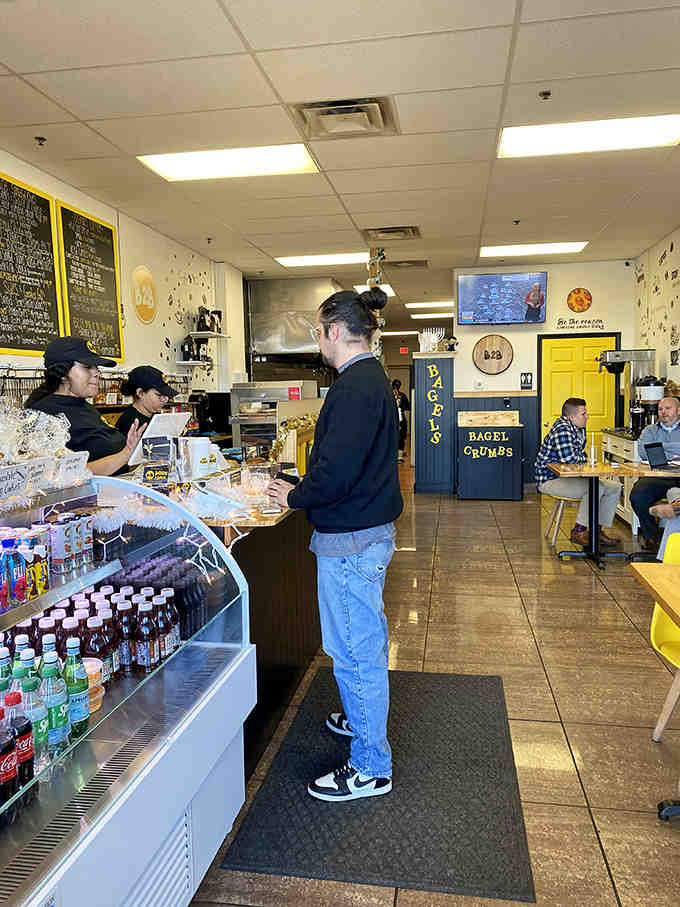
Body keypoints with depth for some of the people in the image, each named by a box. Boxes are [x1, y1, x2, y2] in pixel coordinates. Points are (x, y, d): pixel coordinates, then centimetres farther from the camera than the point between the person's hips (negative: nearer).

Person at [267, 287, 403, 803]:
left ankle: (371, 768, 19)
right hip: (370, 528, 11)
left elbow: (336, 471, -27)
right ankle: (364, 719, 46)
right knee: (366, 638, 25)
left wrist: (294, 497, -10)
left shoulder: (355, 387, -21)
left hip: (351, 538, -11)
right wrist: (301, 486, 14)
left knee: (355, 649, 2)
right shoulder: (372, 378, 12)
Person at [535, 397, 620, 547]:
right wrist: (584, 458, -10)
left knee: (614, 488, 3)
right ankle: (578, 531, -16)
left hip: (569, 476, 10)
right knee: (596, 487, -29)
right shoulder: (562, 429, -20)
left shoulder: (579, 429, 12)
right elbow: (568, 457, -32)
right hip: (550, 480, -10)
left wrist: (580, 458, -5)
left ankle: (597, 530, 6)